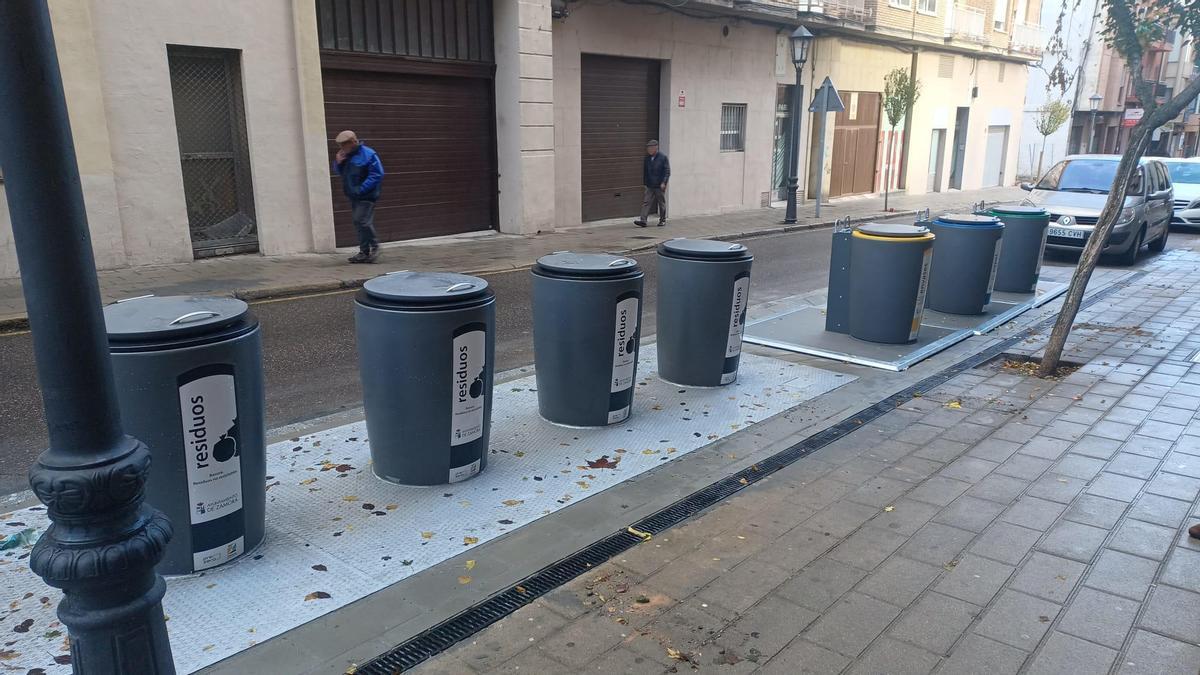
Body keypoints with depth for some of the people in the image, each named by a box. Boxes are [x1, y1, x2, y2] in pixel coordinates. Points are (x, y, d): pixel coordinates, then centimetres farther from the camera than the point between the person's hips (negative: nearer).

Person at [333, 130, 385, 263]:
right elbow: (338, 172, 22)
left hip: (366, 196, -8)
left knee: (362, 221, -15)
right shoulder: (345, 155, 12)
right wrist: (338, 162, -1)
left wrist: (362, 189, -21)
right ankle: (364, 252, 16)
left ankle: (374, 246, 3)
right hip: (353, 196, 8)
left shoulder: (368, 154, -12)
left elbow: (377, 174, -17)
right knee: (358, 224, 9)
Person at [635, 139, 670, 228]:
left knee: (661, 204, 6)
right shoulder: (647, 159, 7)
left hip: (660, 186, -4)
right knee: (646, 202, -6)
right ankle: (643, 220, -10)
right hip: (650, 186, 4)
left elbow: (667, 172, -9)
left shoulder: (663, 158, -6)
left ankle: (662, 220, 19)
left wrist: (664, 183, -17)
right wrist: (645, 183, 12)